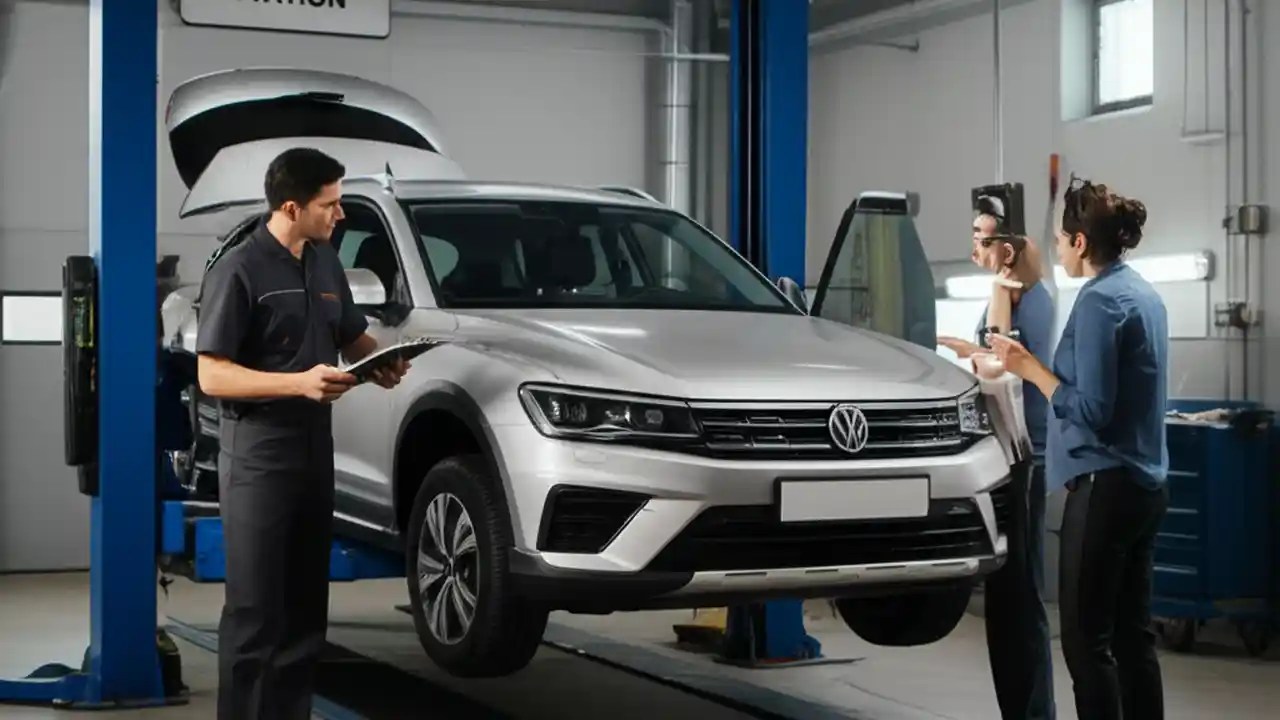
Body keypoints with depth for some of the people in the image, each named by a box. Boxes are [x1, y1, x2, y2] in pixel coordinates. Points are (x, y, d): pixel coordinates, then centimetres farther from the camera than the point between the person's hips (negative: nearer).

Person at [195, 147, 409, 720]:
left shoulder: (325, 263, 11)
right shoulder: (239, 271, -12)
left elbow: (352, 335, 23)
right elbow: (212, 374, -15)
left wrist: (384, 361, 0)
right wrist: (299, 382, -26)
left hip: (315, 448, 8)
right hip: (258, 456, -8)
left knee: (306, 602, 13)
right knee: (255, 608, -5)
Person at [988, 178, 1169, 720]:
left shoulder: (1100, 300, -15)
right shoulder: (1142, 293, 13)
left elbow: (1090, 409, -19)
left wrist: (1028, 368, -10)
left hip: (1105, 486, -9)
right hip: (1145, 485, 10)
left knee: (1086, 640, -4)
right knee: (1132, 634, 13)